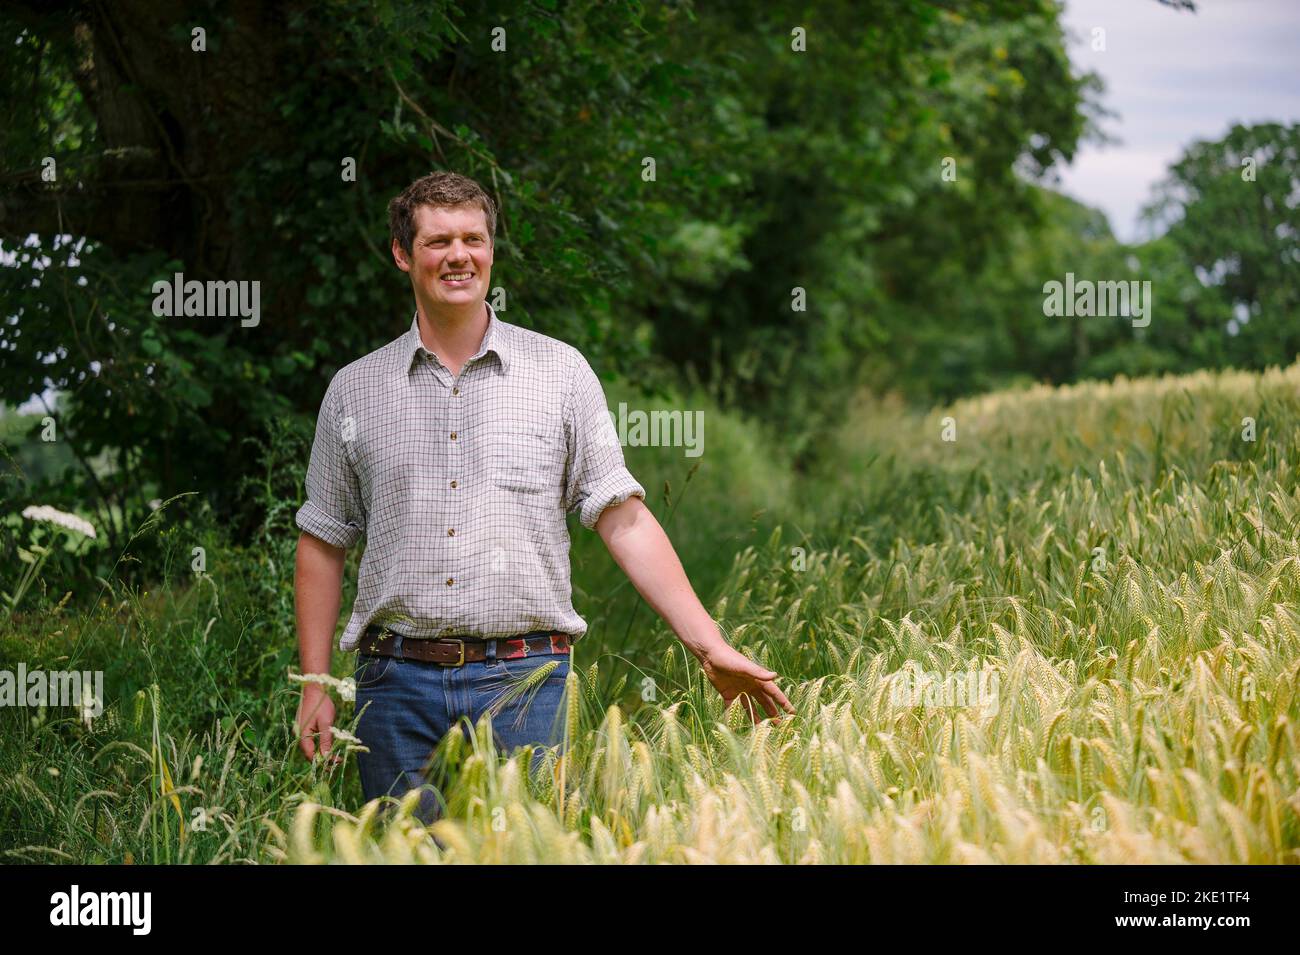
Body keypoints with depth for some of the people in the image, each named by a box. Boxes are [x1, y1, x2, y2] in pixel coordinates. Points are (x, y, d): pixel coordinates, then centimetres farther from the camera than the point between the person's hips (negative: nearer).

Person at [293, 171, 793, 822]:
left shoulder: (561, 372, 6)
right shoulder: (354, 390, 9)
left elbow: (624, 521, 4)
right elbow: (323, 543, 14)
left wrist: (710, 647, -3)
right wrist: (315, 688, 7)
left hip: (522, 680, -1)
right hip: (397, 686, 1)